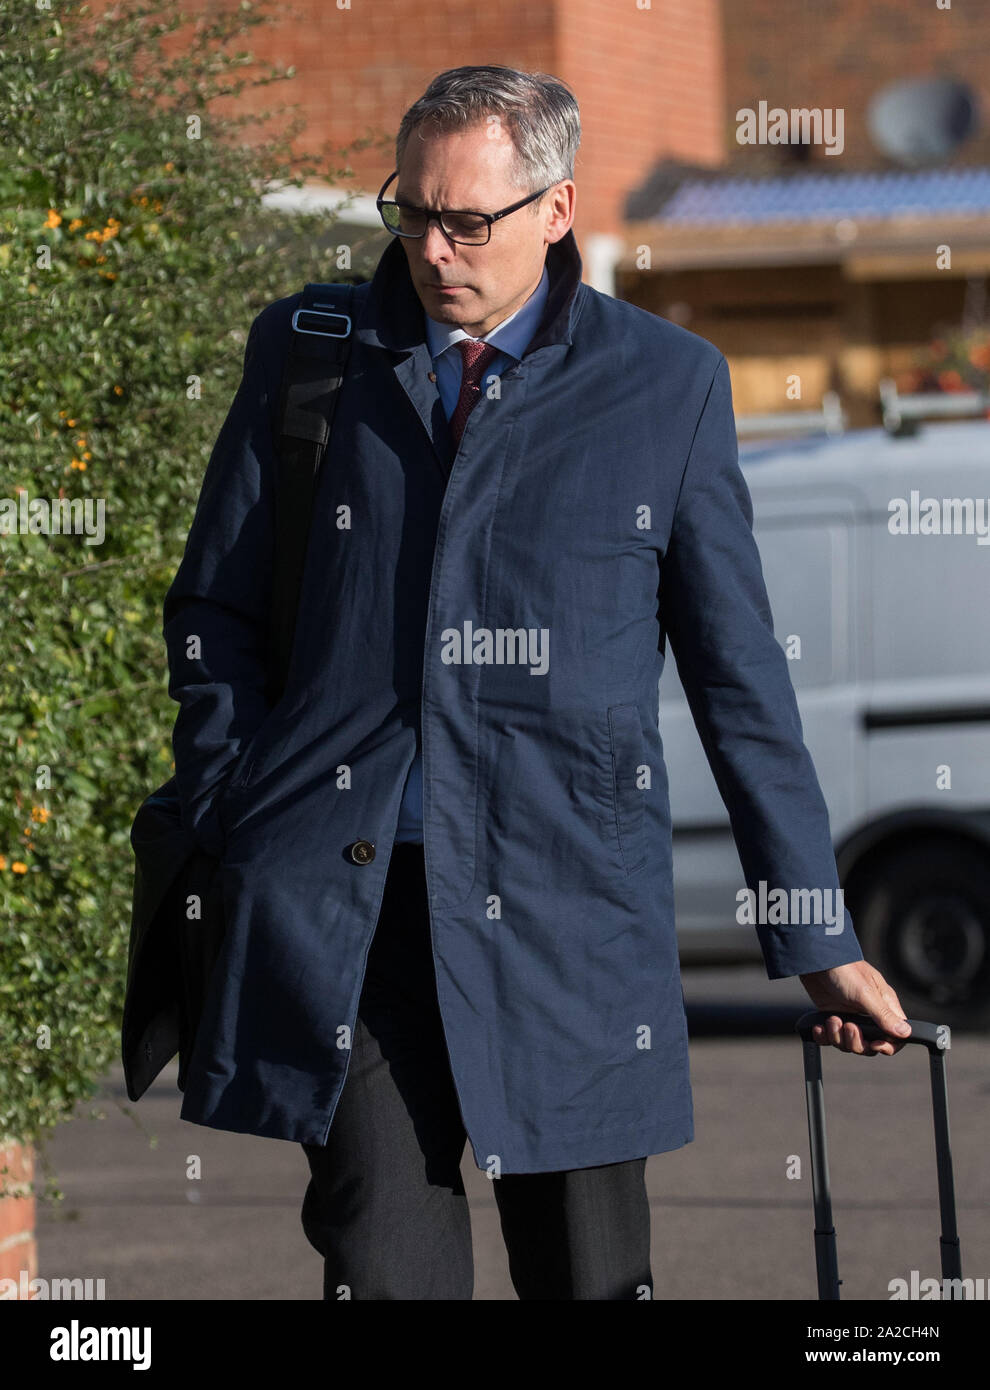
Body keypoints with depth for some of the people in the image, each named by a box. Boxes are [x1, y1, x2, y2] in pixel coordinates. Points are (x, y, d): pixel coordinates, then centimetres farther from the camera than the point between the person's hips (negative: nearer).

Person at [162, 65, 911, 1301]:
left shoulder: (668, 384, 5)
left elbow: (739, 676, 8)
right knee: (386, 1268, -6)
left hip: (567, 904, 0)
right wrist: (236, 830, 4)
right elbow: (213, 612, 16)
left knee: (590, 1278, 2)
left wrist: (815, 937, 8)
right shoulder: (307, 351, 8)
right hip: (343, 901, 1)